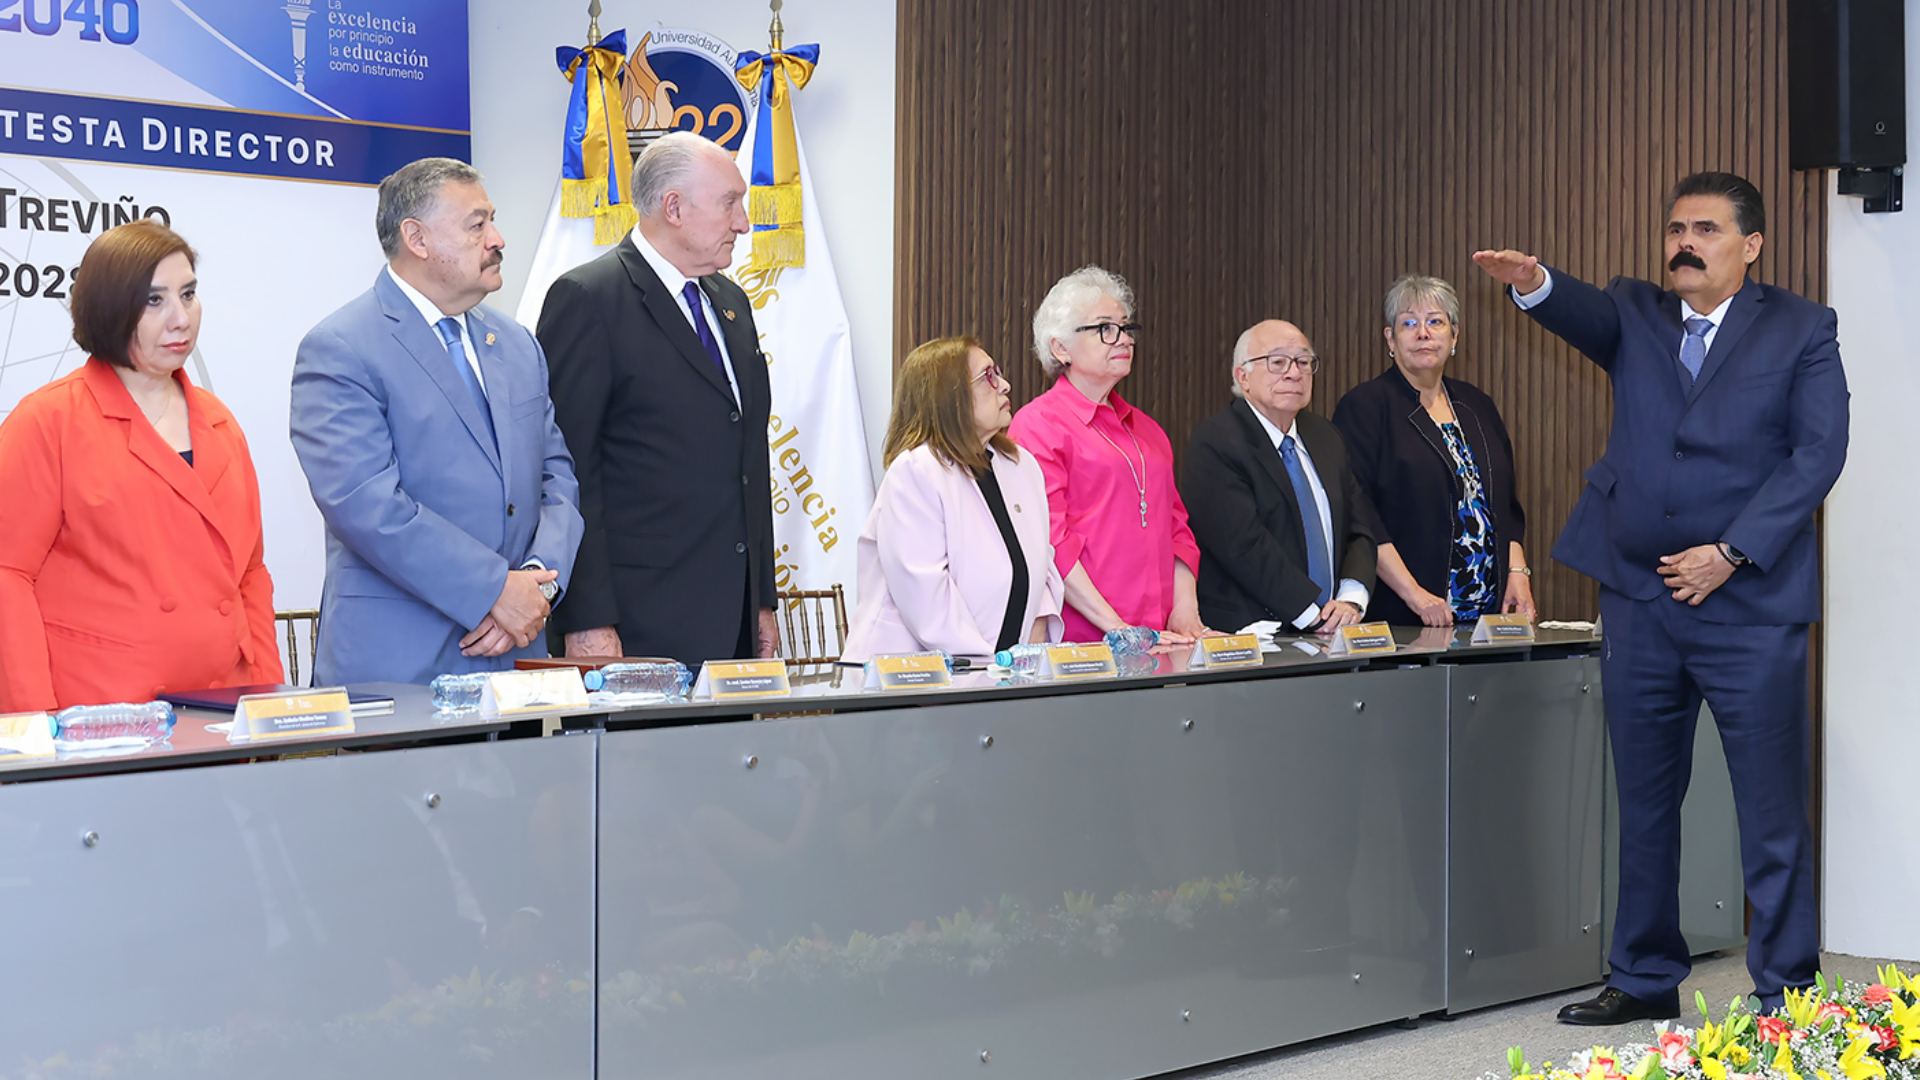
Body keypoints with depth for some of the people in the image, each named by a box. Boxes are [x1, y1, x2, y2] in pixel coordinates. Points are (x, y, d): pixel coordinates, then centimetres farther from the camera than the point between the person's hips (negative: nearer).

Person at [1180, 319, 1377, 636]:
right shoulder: (1214, 443, -6)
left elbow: (1360, 531, 14)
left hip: (1330, 634, 5)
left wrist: (1351, 600, -5)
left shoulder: (1326, 439, 18)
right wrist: (1315, 615, -15)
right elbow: (1244, 545, -15)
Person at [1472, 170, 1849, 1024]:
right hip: (1638, 598, 3)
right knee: (1644, 801, 11)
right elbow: (1586, 315, -12)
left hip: (1750, 602, -3)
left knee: (1772, 807, 0)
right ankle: (1644, 979, 22)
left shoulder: (1800, 329, 3)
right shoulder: (1636, 314, 10)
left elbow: (1818, 452, -6)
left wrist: (1732, 553, -14)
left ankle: (1785, 992, 9)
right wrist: (1535, 282, -35)